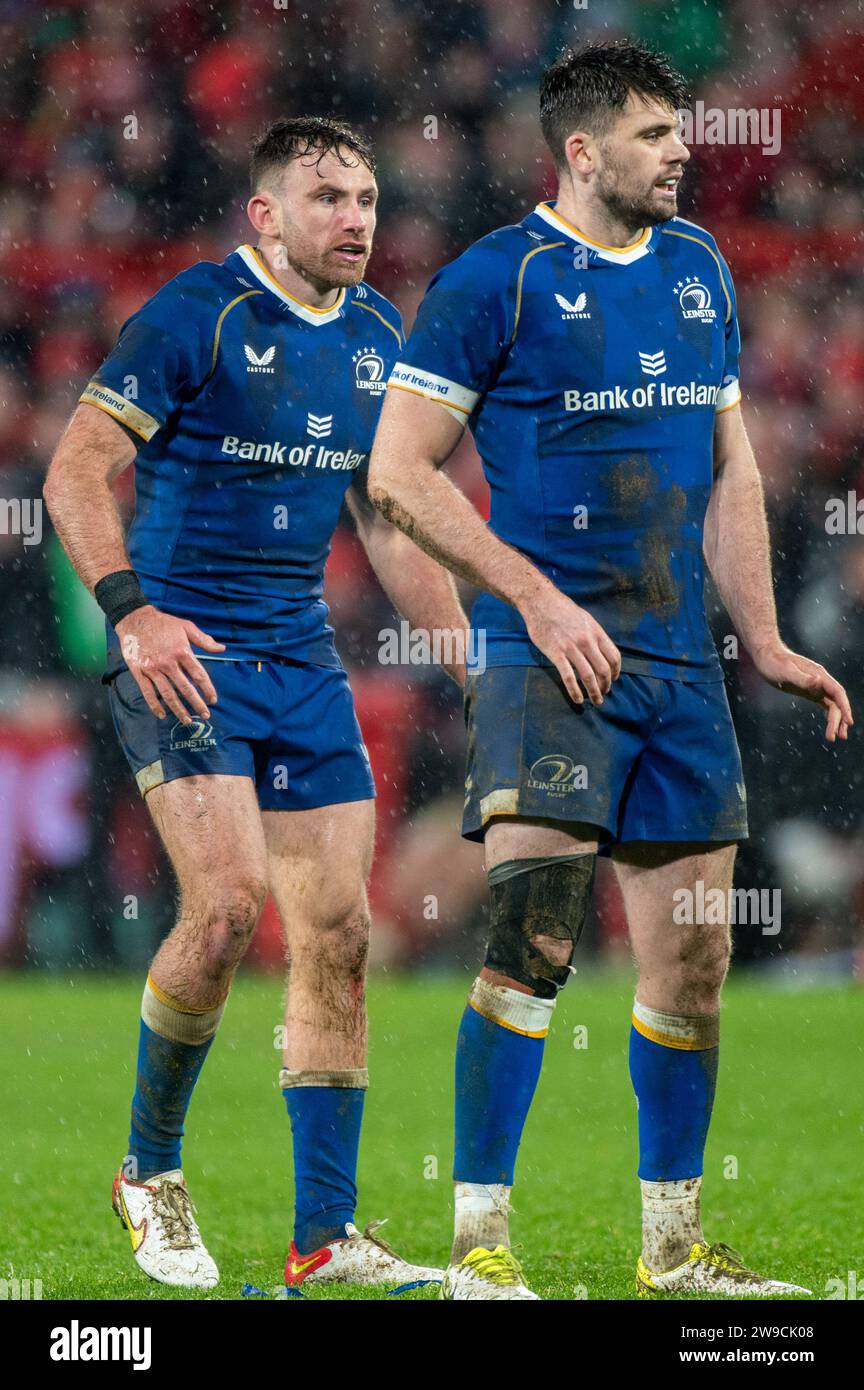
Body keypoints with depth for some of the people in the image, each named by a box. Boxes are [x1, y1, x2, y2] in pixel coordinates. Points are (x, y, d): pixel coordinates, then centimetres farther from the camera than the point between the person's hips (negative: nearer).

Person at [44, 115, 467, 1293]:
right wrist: (131, 610, -24)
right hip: (181, 651, -6)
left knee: (338, 931, 1)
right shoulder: (195, 314, -10)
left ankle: (325, 1237, 6)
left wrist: (470, 662, 15)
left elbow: (392, 523, 20)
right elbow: (77, 470, -12)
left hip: (301, 656, 6)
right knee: (228, 900, -21)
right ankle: (151, 1166, 3)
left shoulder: (378, 338, 10)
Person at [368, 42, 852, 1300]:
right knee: (534, 932, -16)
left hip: (680, 661, 6)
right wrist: (539, 599, -14)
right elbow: (399, 470, -8)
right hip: (549, 657, -6)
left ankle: (673, 1245, 20)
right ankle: (478, 1243, -10)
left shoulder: (699, 269, 13)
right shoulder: (497, 279, -6)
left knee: (693, 955, 8)